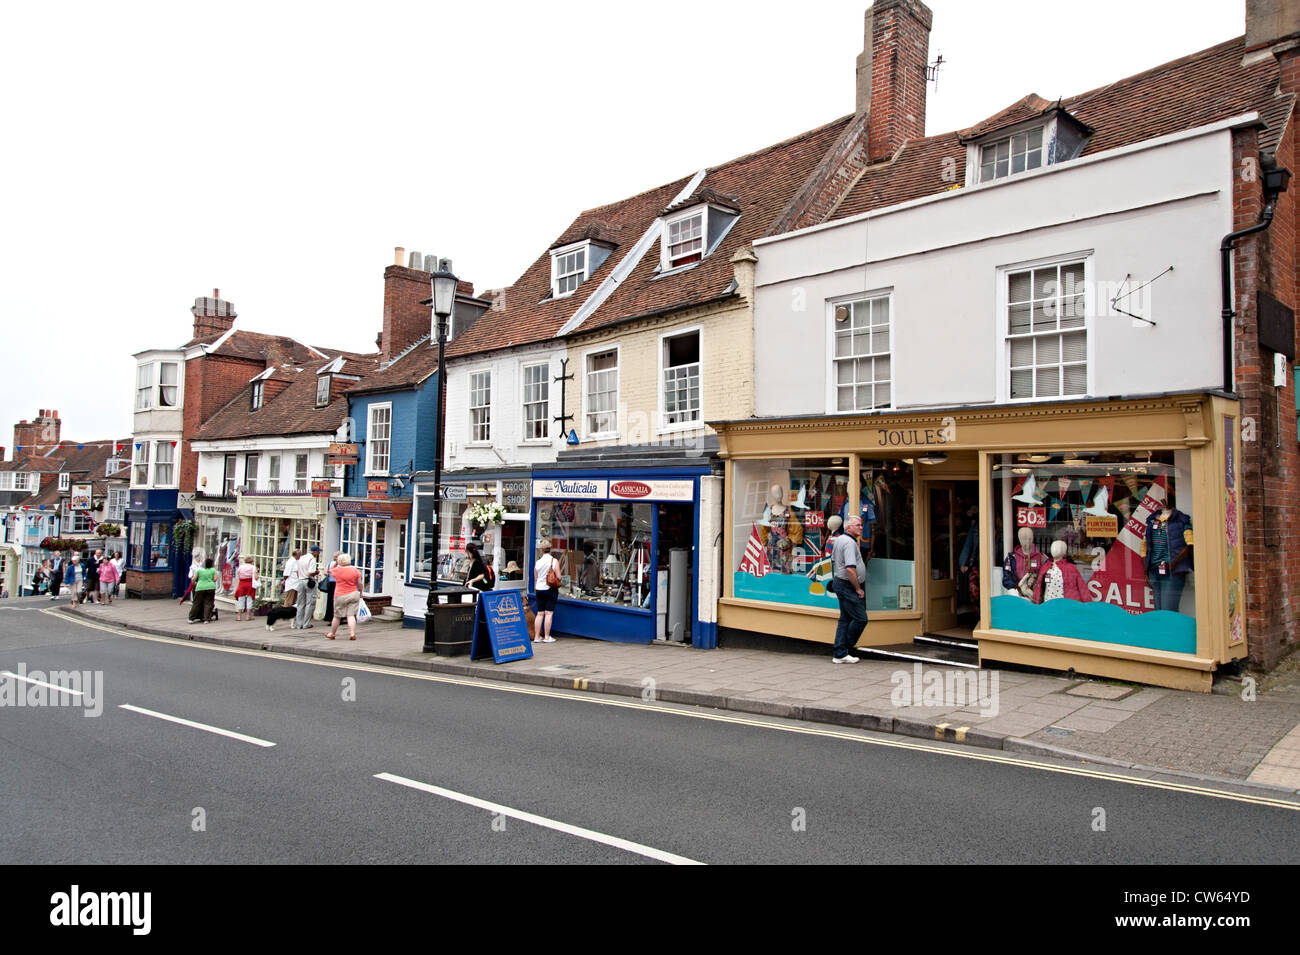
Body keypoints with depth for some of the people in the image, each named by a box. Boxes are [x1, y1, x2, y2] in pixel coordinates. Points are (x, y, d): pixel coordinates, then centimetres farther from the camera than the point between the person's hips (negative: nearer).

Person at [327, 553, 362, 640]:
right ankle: (352, 634, -9)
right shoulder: (355, 570, -2)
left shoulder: (337, 570, -5)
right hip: (354, 594, 1)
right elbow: (360, 583, 1)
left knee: (337, 616, 11)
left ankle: (332, 634, 25)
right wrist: (360, 592, 14)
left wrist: (335, 564, 21)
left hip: (340, 596, -1)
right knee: (351, 615, 0)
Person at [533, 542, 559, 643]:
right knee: (549, 613, -1)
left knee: (540, 613, 8)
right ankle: (547, 637, 0)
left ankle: (537, 637, 10)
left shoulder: (537, 562, 3)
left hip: (539, 590, 4)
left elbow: (535, 579, 12)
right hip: (551, 589, -3)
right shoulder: (554, 561, -7)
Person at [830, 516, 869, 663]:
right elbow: (850, 569, -26)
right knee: (860, 618, -5)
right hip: (848, 586, -11)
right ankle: (846, 648, 6)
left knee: (845, 619, 12)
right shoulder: (850, 542, -19)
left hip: (840, 583, 11)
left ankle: (840, 654, 13)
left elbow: (834, 561, 24)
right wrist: (858, 589, -16)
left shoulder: (839, 539, 13)